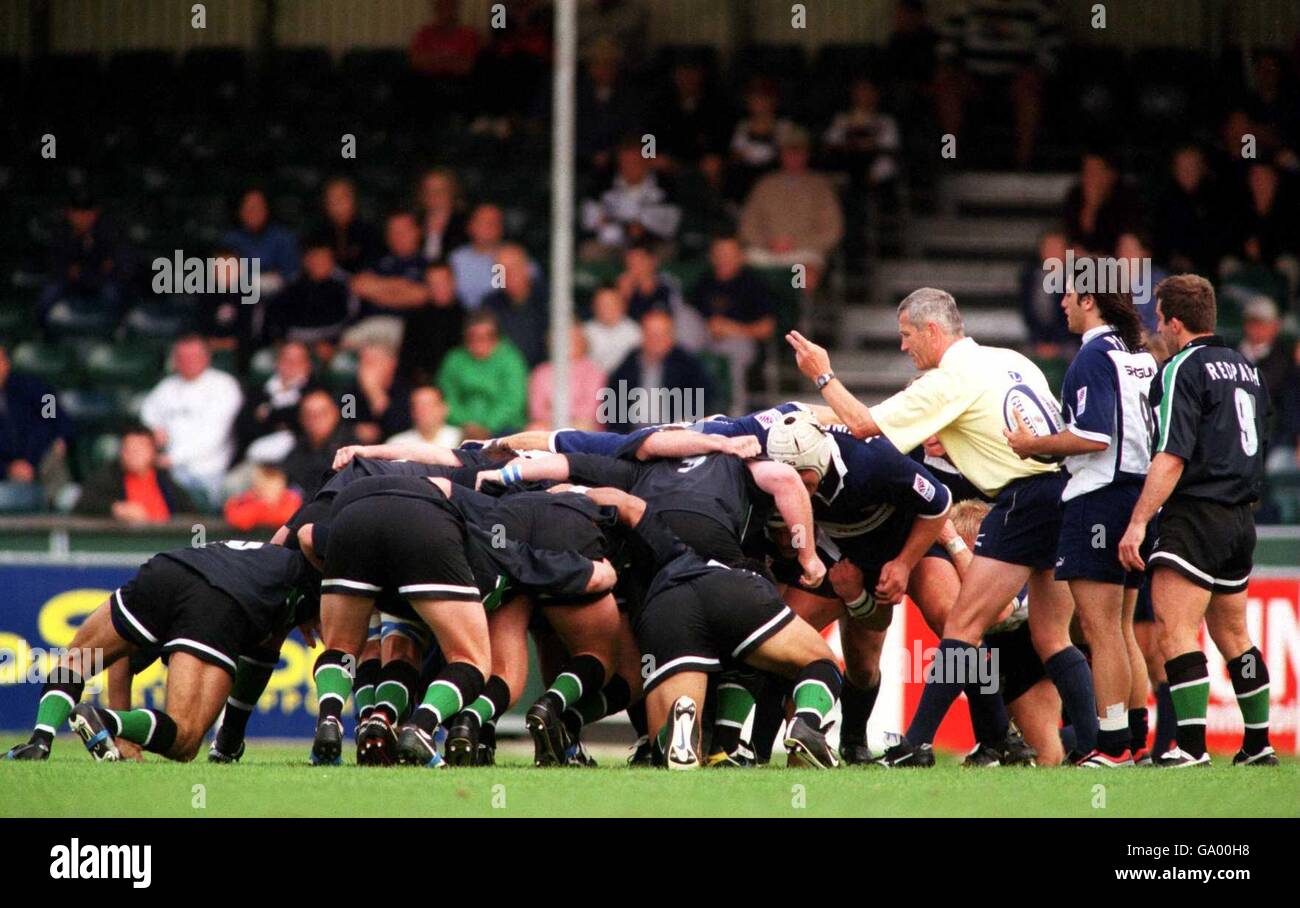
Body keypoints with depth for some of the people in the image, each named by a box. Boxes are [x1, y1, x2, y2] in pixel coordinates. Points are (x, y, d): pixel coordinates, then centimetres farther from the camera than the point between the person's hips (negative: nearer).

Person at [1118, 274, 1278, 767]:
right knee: (1233, 636, 18)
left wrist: (1138, 522, -20)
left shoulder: (1183, 370, -10)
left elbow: (1172, 458, -18)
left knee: (1176, 632, -12)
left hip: (1196, 517, -9)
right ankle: (1258, 743, 20)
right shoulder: (1246, 369, 15)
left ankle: (1191, 745, -21)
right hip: (1241, 516, 9)